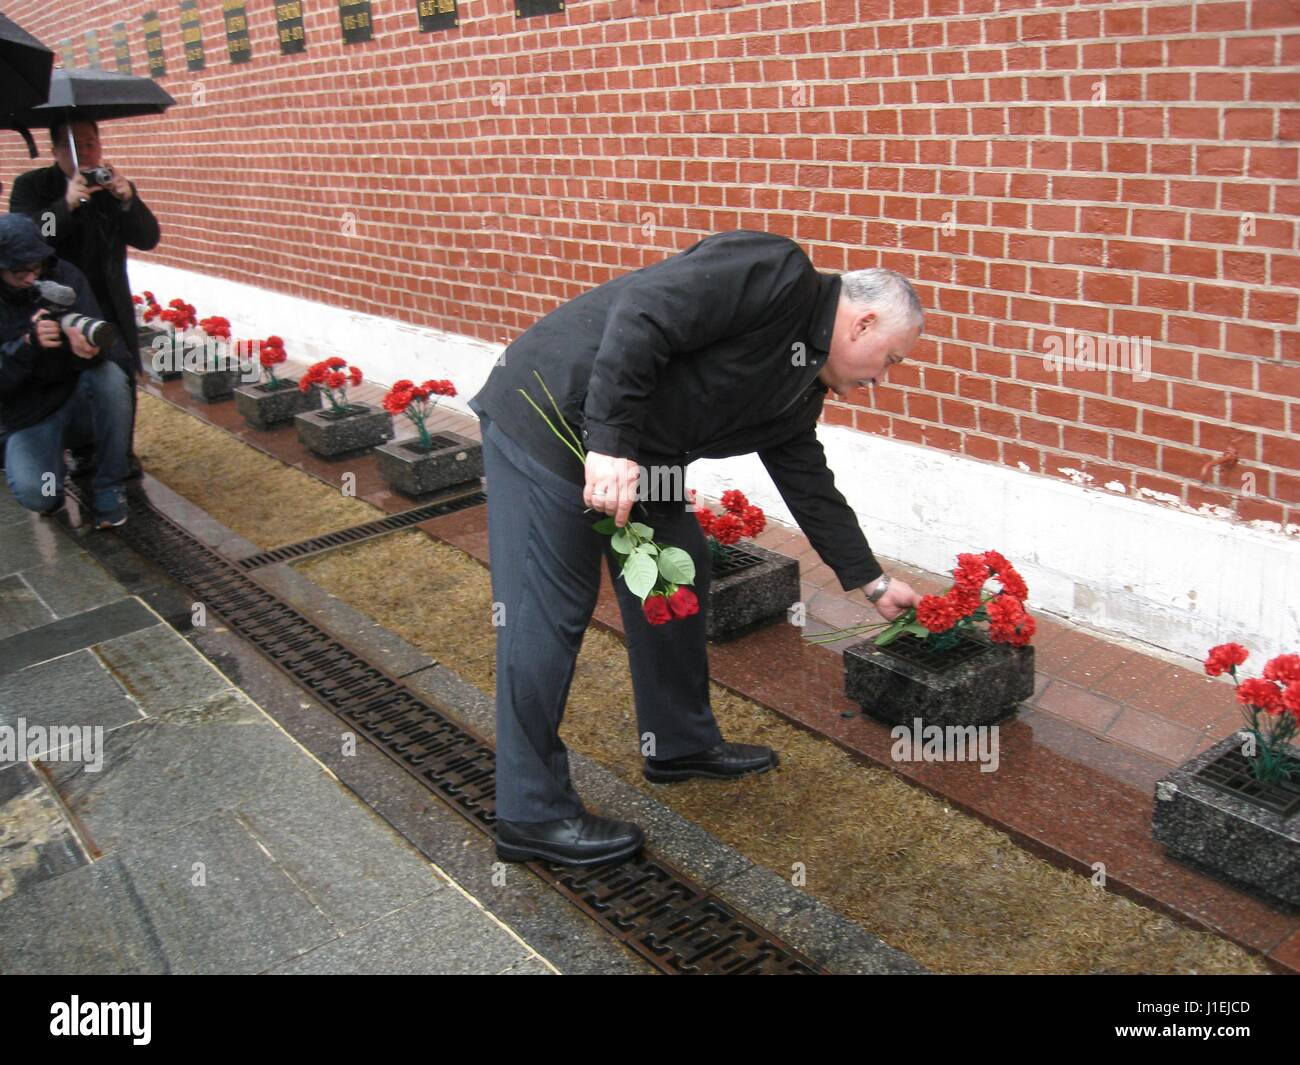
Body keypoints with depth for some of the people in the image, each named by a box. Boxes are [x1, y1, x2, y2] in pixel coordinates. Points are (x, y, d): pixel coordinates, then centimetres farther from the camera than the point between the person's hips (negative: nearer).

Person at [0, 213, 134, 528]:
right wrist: (28, 344, -35)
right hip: (30, 418, -1)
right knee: (34, 493, -28)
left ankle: (109, 486, -15)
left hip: (79, 401, 2)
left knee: (109, 373, -32)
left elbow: (116, 351, -17)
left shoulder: (65, 277, -8)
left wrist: (90, 347, -41)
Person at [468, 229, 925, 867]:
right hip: (552, 415, -10)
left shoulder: (798, 391, 14)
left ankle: (681, 743, 33)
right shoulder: (777, 273, -14)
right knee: (550, 615, -6)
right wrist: (611, 442, -27)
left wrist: (872, 581, 30)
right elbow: (641, 315, -25)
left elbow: (810, 485, 24)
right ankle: (531, 814, 6)